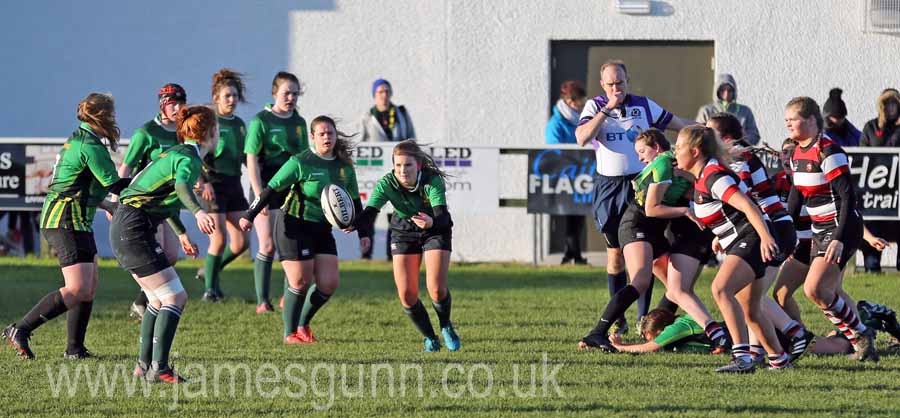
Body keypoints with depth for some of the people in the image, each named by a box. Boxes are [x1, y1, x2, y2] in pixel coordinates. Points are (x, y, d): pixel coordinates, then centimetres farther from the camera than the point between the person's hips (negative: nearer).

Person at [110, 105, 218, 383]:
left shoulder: (177, 153, 17)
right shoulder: (189, 159, -13)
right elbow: (182, 185, -36)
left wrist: (181, 233, 41)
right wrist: (198, 212, -55)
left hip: (125, 228, 10)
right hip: (134, 228, -10)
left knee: (160, 300, 19)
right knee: (175, 298, -13)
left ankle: (144, 365, 23)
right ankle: (158, 368, -18)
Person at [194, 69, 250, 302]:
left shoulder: (239, 124, 13)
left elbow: (246, 157, 21)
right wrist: (204, 182, -24)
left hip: (234, 184, 6)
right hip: (212, 185, -6)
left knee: (241, 242, 2)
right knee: (219, 239, -11)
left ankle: (209, 271, 24)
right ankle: (210, 288, 3)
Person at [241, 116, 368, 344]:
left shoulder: (345, 167, 4)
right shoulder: (300, 162, -13)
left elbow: (355, 202, 15)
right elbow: (272, 188, -11)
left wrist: (363, 233, 11)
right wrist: (250, 215, -13)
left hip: (322, 229, 6)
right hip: (294, 227, -6)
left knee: (329, 283, -2)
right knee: (301, 282, -8)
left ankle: (303, 324, 21)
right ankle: (291, 333, 8)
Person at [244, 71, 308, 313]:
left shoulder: (299, 122, 10)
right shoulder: (261, 121, -7)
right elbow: (251, 160, -11)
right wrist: (259, 196, -17)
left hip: (292, 187, 5)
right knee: (268, 246, -7)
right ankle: (262, 301, -1)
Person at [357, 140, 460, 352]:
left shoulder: (433, 181, -30)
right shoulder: (387, 184, -24)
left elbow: (442, 215, -41)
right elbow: (370, 212, -34)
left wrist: (432, 222, -64)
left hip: (436, 231, -2)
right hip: (404, 233, 2)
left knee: (437, 289, -16)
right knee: (407, 295, -6)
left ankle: (446, 326, 17)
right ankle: (430, 338, 19)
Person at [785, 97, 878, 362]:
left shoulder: (828, 152, -19)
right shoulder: (798, 153, 8)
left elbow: (848, 197, -21)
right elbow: (796, 196, 19)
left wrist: (839, 239, -26)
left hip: (842, 228, -9)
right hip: (820, 230, 9)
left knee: (814, 289, -17)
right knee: (829, 294, 10)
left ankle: (860, 334, -1)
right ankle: (862, 345, 21)